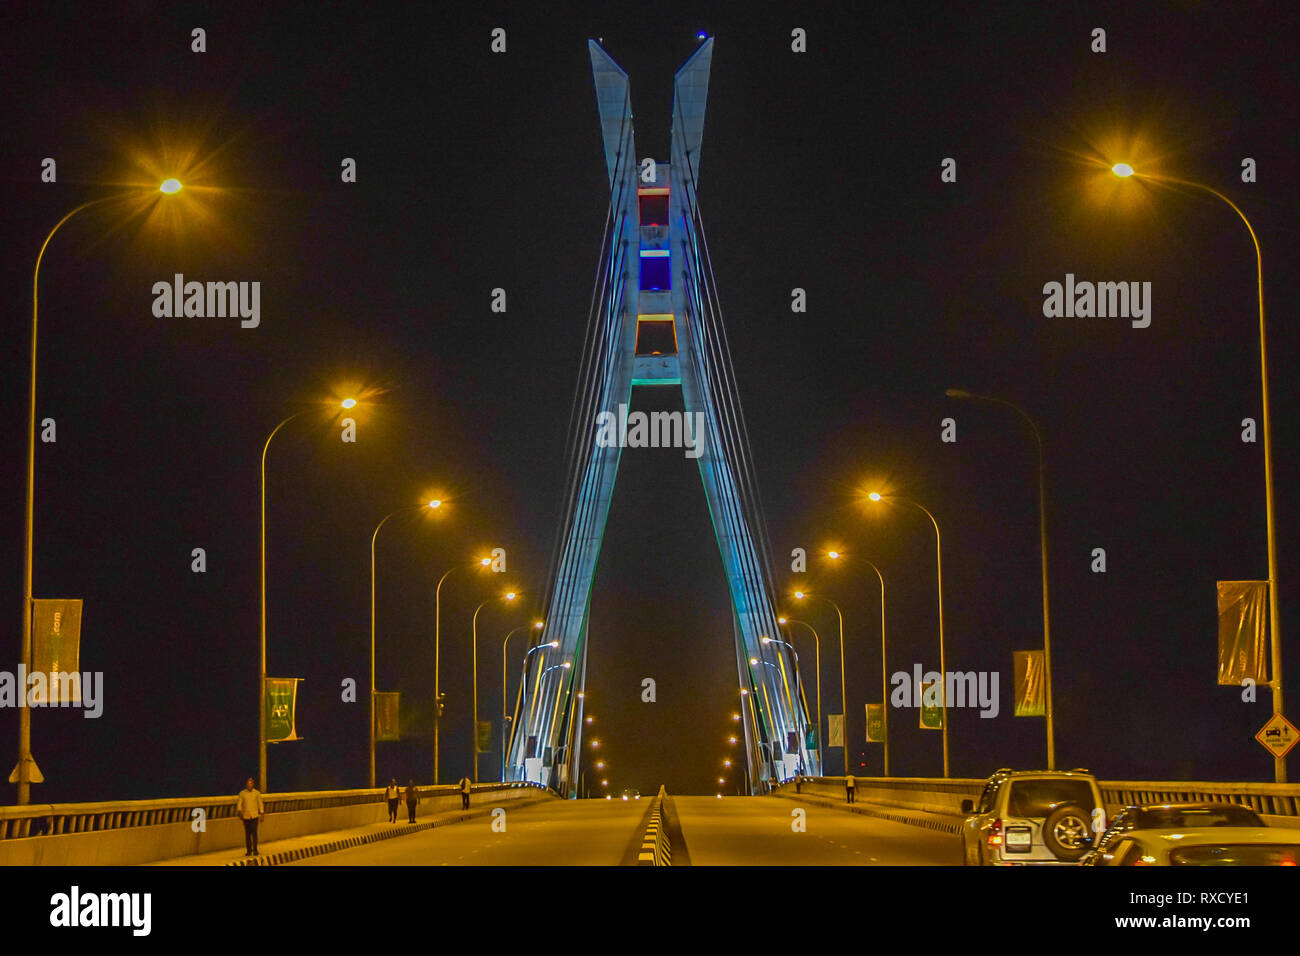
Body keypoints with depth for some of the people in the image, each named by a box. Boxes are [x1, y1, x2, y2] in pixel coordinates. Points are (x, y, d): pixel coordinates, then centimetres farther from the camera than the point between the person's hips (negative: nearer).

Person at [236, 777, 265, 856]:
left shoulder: (256, 793, 4)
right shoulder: (242, 793, 3)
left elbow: (260, 804, 8)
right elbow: (239, 804, 0)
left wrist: (262, 814, 4)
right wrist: (240, 812, -17)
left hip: (254, 816, -1)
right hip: (246, 816, 1)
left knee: (254, 832, -11)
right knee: (247, 833, 4)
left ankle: (255, 850, -7)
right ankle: (249, 850, 10)